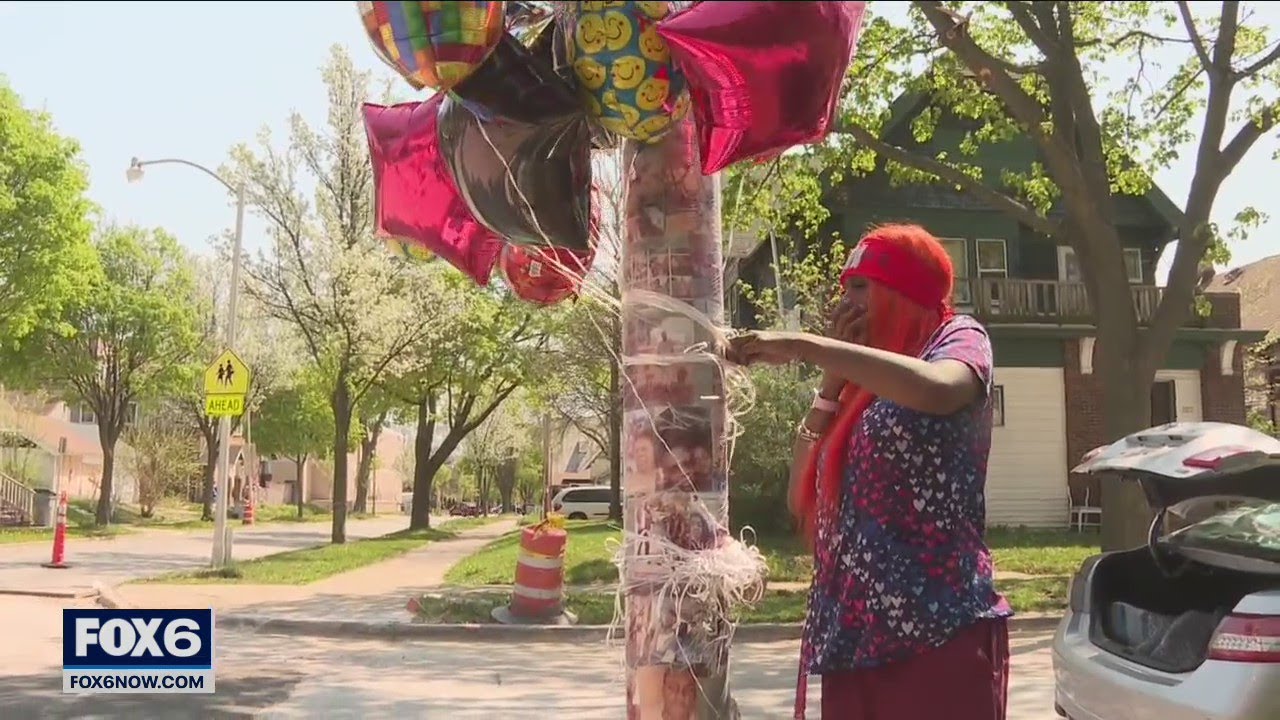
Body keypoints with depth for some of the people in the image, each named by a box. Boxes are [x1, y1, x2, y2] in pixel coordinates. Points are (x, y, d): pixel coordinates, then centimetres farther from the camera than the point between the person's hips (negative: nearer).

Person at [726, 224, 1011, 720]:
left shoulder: (958, 337, 2)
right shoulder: (861, 389, 19)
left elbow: (937, 390, -24)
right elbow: (803, 501, 11)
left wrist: (804, 346, -20)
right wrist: (833, 379, 8)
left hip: (939, 632, -6)